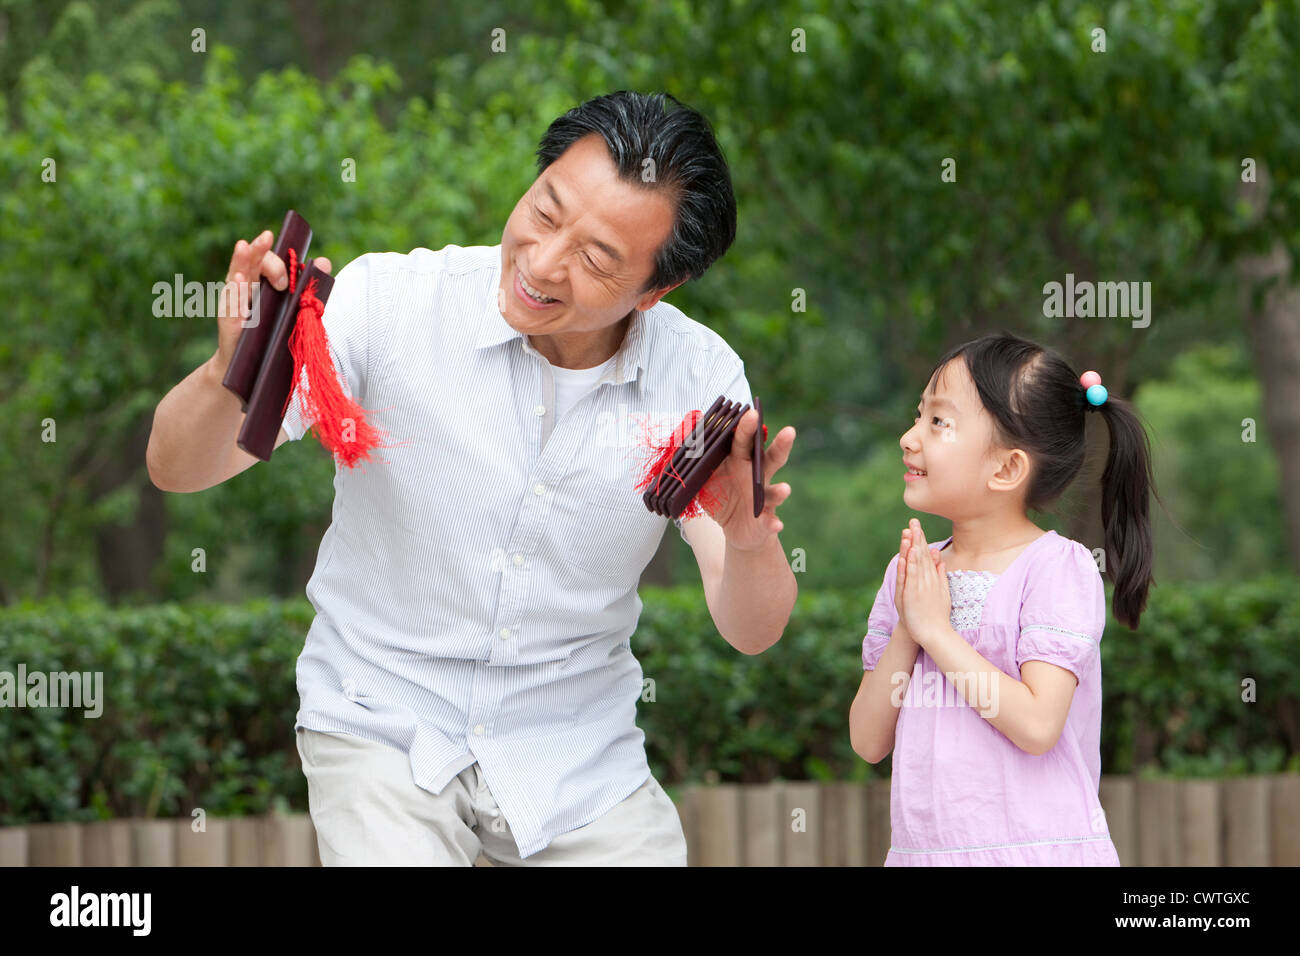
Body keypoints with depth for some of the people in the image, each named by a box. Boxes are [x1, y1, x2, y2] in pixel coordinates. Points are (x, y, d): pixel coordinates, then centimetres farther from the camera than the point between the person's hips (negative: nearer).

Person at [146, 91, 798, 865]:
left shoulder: (699, 377, -9)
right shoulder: (389, 301, -16)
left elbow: (752, 632, -11)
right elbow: (176, 471, -16)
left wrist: (749, 539, -34)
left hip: (577, 754, 2)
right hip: (385, 723, -2)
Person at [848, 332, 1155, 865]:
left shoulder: (1057, 568, -8)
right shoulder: (910, 574, 7)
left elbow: (1037, 726, -19)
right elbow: (869, 742, 4)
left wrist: (935, 629, -14)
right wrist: (904, 635, -9)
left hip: (1037, 848, -5)